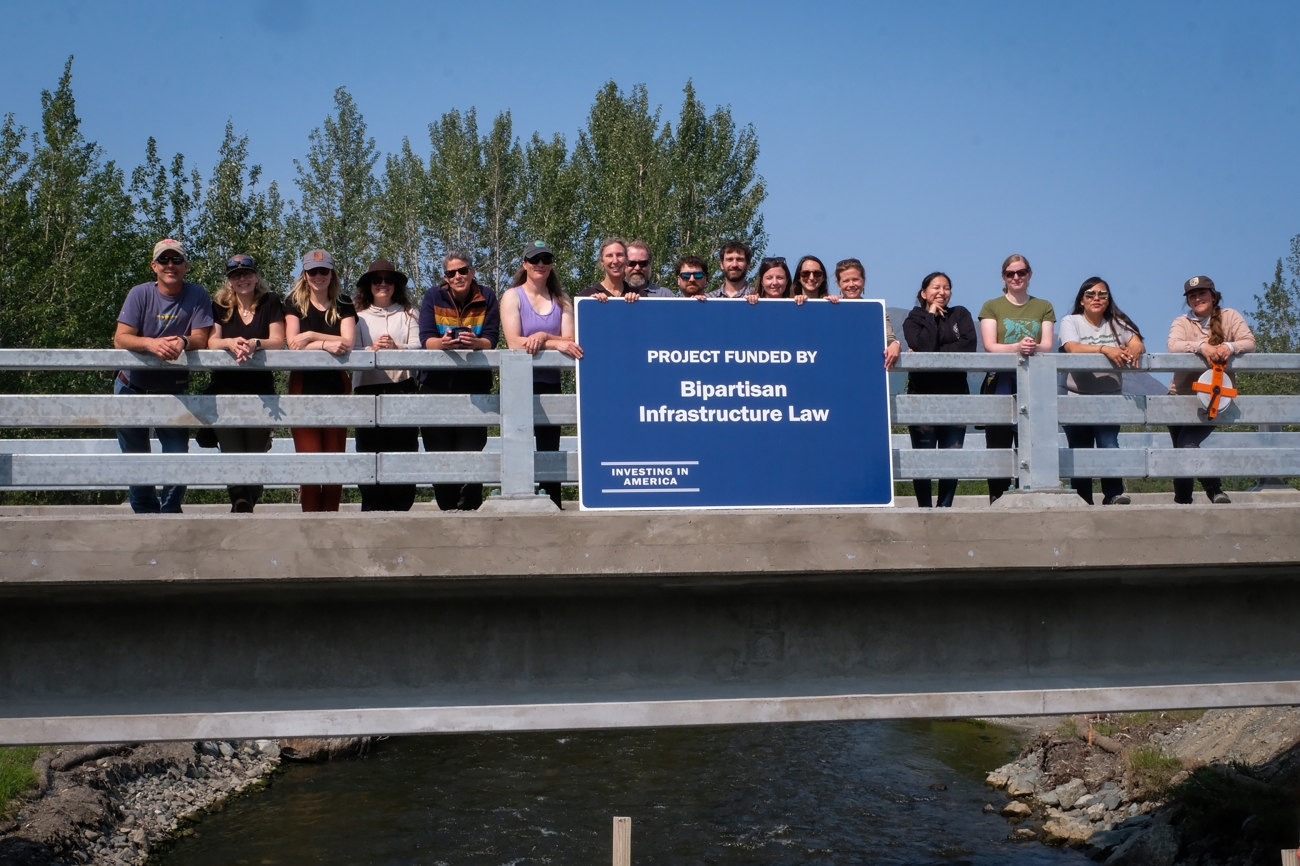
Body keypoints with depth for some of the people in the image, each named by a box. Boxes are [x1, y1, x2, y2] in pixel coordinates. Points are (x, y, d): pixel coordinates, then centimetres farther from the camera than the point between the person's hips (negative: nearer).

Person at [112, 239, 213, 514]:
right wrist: (151, 343, -37)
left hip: (173, 390, -1)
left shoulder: (197, 296, -8)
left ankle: (170, 513, 16)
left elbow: (201, 340, -14)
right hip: (133, 387, 1)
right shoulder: (140, 294, -9)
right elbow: (120, 338, -17)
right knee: (136, 460, 10)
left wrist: (183, 341, -38)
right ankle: (147, 513, 27)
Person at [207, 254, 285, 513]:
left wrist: (255, 343, -24)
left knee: (256, 452, 2)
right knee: (232, 452, -15)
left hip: (260, 388, 0)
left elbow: (278, 342, -3)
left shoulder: (270, 302, 7)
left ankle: (245, 505, 11)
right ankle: (241, 502, -28)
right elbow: (211, 342, -2)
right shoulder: (219, 306, 10)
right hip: (226, 387, 0)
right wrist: (230, 343, -24)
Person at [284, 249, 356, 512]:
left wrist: (311, 336, -10)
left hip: (337, 385, 1)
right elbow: (293, 343, -6)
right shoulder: (294, 303, 8)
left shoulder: (343, 304, 11)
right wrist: (326, 344, -16)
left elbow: (347, 343, -4)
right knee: (308, 456, -7)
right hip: (304, 385, -1)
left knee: (336, 457, 0)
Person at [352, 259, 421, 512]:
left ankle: (399, 507, 1)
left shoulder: (407, 315, 15)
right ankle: (373, 509, 0)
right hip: (368, 389, 0)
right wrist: (373, 349, -21)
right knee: (369, 451, -5)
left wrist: (397, 348, -19)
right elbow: (352, 351, 0)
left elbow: (418, 348, 1)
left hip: (402, 388, 1)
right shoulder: (359, 315, 13)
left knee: (403, 448, -4)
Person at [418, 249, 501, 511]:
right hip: (437, 384, 1)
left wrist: (475, 342, -32)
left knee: (470, 450, -6)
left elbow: (491, 339, -8)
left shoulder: (487, 298, 2)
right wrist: (443, 343, -31)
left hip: (474, 384, -1)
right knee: (439, 451, 1)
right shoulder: (433, 298, 3)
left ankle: (469, 507, 0)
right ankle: (447, 507, 10)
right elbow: (426, 339, -8)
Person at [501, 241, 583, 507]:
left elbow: (570, 341, -2)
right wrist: (555, 344, -19)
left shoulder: (562, 301, 10)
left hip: (550, 383, 3)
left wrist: (543, 337, -20)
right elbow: (514, 342, -13)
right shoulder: (513, 296, 0)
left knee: (550, 449, 7)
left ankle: (553, 507, 10)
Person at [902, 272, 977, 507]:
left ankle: (945, 506, 8)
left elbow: (969, 344, -7)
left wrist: (934, 353, -12)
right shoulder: (913, 320, 7)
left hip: (955, 394, 2)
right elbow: (923, 345, -14)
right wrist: (931, 316, -3)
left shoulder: (960, 315, 12)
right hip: (922, 394, -2)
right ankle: (924, 507, 2)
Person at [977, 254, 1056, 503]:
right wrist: (1017, 347, -22)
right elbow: (989, 346, -3)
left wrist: (1034, 347, -21)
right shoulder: (992, 307, 11)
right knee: (998, 450, -6)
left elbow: (1047, 345, 4)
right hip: (1000, 385, -1)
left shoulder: (1043, 307, 16)